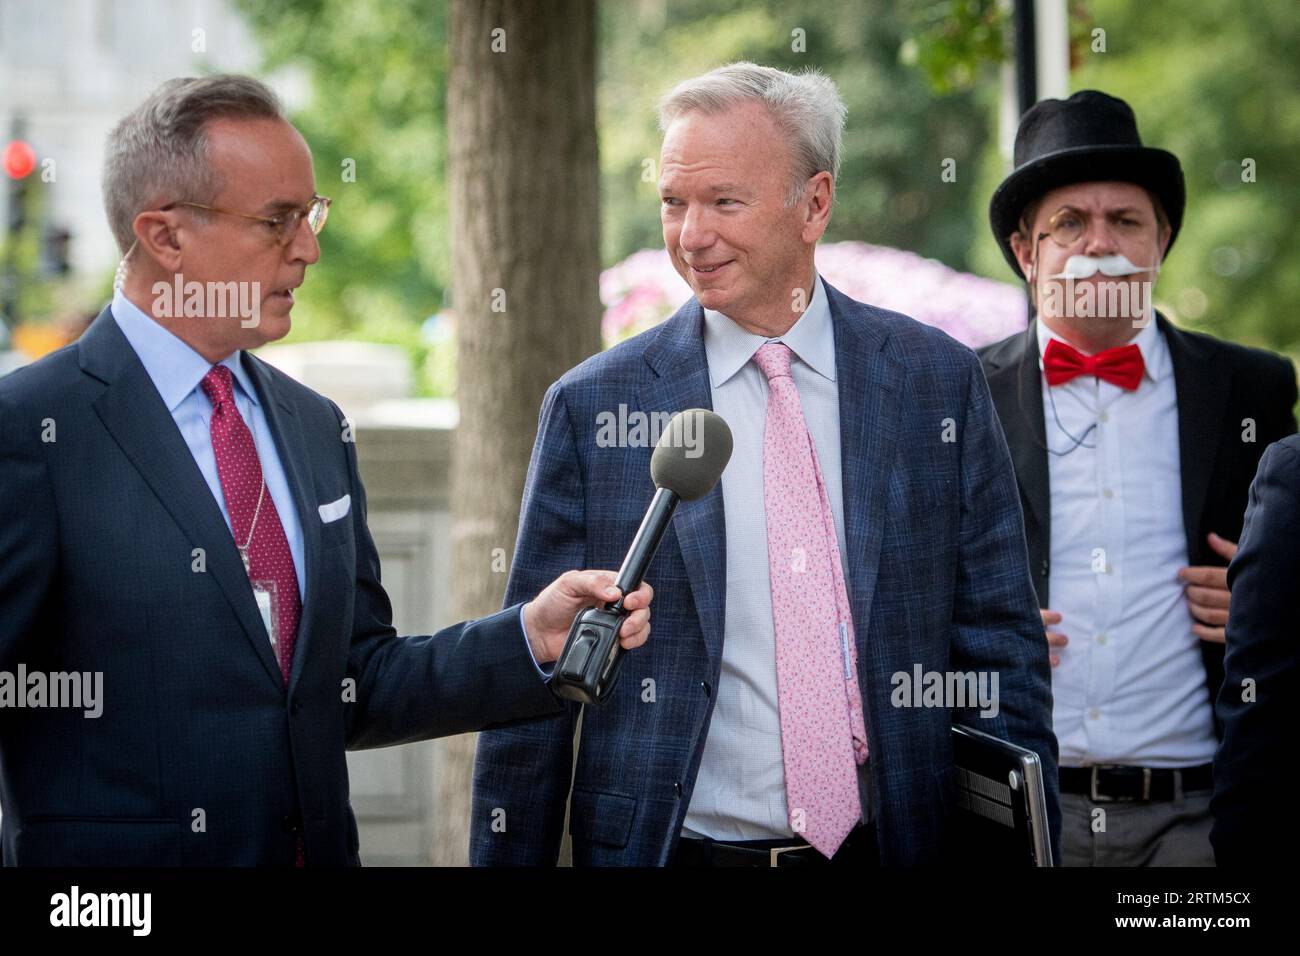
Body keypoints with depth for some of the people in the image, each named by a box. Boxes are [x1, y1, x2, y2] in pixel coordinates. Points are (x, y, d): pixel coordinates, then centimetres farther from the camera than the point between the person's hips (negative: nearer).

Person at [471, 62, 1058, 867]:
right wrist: (507, 858, -6)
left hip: (892, 844, 1)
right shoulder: (591, 407, -3)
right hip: (673, 845, -1)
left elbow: (1000, 654, 3)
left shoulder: (941, 382, 1)